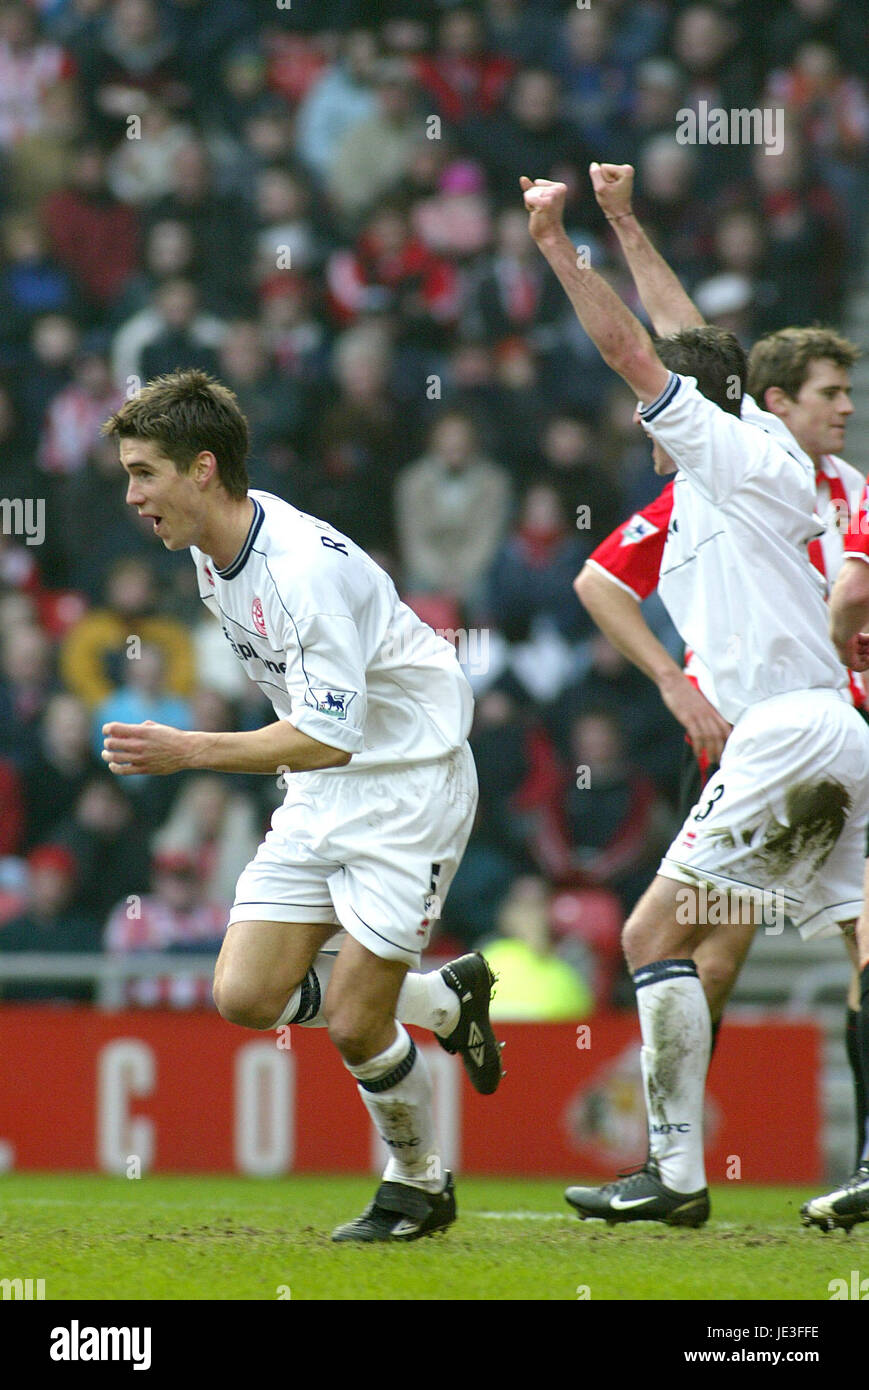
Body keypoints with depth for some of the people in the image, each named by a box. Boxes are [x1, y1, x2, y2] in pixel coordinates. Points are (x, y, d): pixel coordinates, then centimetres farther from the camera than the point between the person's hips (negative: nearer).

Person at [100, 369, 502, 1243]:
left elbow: (327, 738, -30)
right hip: (317, 794, 9)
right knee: (245, 997, -3)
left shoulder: (307, 570, -28)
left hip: (406, 788, -9)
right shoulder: (210, 548, 1)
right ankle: (445, 1001, 20)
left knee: (354, 1028, -10)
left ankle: (419, 1186, 18)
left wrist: (188, 752, -32)